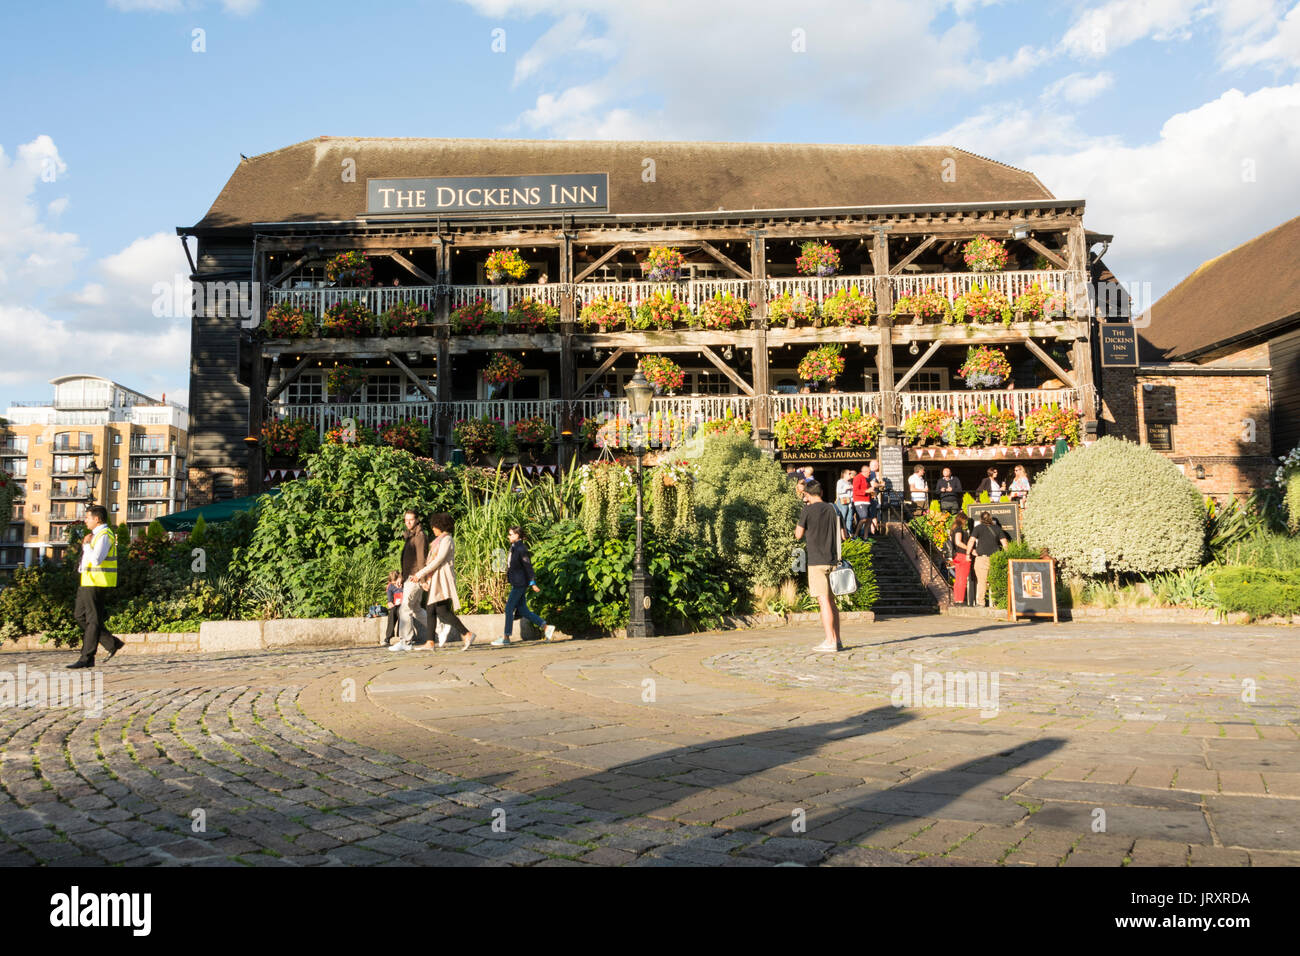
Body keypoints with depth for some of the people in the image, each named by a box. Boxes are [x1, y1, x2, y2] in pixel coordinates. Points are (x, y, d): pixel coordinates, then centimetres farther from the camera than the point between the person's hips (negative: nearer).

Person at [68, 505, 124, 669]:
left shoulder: (104, 535, -14)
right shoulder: (96, 534, 18)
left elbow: (96, 559, -25)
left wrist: (86, 545, -13)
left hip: (97, 583, -11)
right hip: (87, 582, 11)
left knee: (93, 620, -5)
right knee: (80, 614, 13)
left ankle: (87, 658, -1)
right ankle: (112, 643, 15)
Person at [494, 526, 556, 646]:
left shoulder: (521, 549, -14)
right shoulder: (514, 547, 14)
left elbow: (528, 566, -18)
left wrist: (533, 583, -20)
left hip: (520, 583, -10)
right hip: (516, 583, 10)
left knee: (509, 608, -5)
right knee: (522, 610, 9)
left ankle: (506, 637, 3)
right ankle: (546, 627, 11)